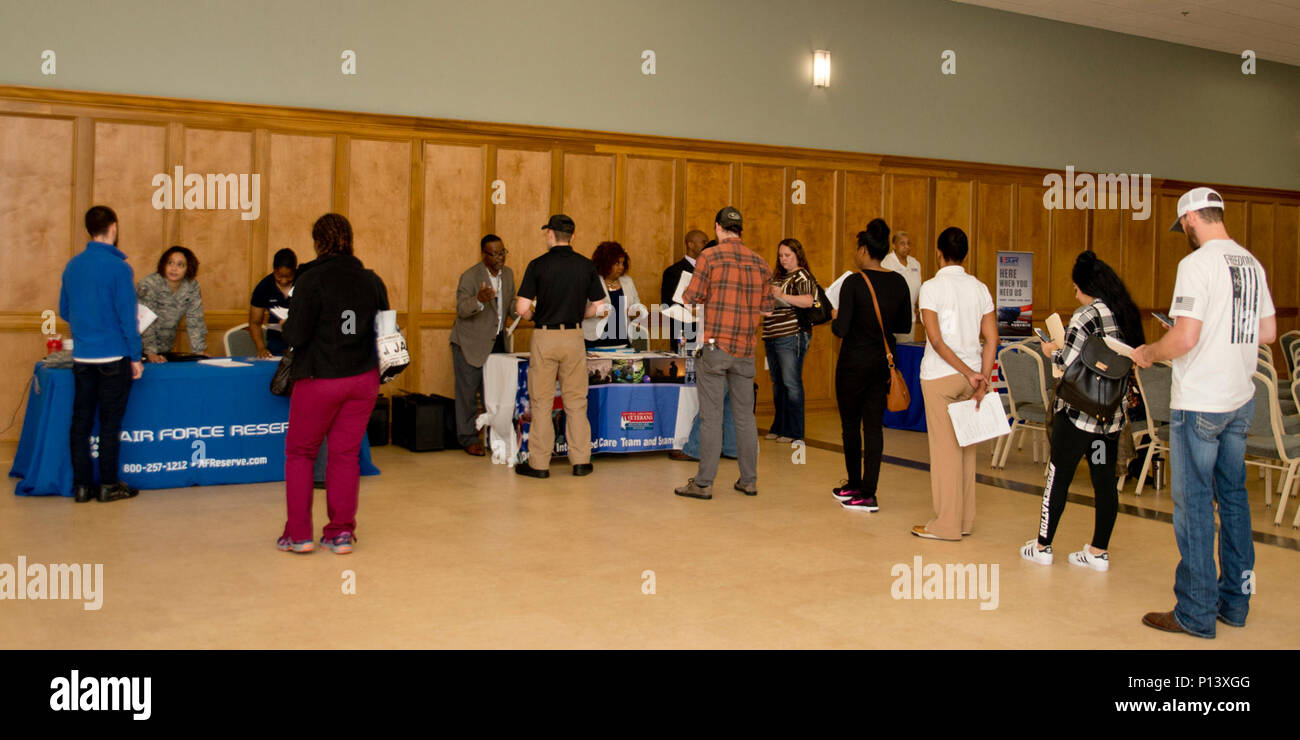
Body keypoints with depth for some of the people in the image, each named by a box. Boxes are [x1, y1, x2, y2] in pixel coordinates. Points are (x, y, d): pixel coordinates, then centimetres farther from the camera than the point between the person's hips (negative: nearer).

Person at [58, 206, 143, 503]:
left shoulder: (72, 265, 5)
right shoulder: (118, 267, -12)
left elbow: (64, 311, 14)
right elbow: (127, 316, -12)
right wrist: (135, 357, -6)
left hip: (82, 357, 5)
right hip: (113, 356, -5)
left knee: (81, 421, 9)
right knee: (110, 422, 3)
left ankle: (82, 485, 13)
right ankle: (108, 485, 8)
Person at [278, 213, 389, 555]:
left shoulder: (311, 280, -11)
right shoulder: (372, 281, 2)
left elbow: (296, 335, -13)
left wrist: (286, 326, 7)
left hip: (319, 380, -4)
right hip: (363, 379, 4)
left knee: (300, 452, 11)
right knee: (346, 453, 11)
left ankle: (298, 533, 11)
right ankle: (341, 532, 13)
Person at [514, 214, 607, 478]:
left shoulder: (538, 265, -7)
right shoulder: (586, 266, 2)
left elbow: (522, 308, -11)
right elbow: (598, 306, 3)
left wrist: (534, 316, 11)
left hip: (544, 337, -2)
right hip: (574, 336, 2)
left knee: (541, 402, 5)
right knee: (576, 401, 10)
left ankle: (539, 464, 9)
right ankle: (581, 461, 13)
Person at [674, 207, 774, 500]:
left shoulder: (710, 257, -7)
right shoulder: (759, 263, 7)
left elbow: (690, 300, -7)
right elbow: (767, 308, 11)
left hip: (713, 346, -4)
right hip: (745, 350, 4)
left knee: (711, 417, -2)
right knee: (745, 415, 11)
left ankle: (703, 483, 2)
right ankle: (749, 481, 17)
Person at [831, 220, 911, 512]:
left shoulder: (854, 282, -15)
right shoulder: (899, 282, 2)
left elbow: (841, 329, -17)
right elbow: (905, 323, 11)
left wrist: (835, 319, 3)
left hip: (855, 361, -5)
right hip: (884, 359, 5)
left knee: (850, 423, 11)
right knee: (874, 425, 7)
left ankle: (854, 485, 23)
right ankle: (868, 493, 6)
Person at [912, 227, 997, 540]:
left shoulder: (931, 287, -8)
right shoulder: (979, 288, 7)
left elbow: (936, 339, -16)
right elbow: (991, 338, 1)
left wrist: (969, 374, -12)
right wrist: (982, 380, -2)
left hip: (940, 374, -5)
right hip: (972, 375, 5)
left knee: (944, 447, 0)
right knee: (966, 446, 12)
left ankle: (947, 524, 5)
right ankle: (965, 519, 20)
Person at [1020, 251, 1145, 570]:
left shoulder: (1087, 315, -14)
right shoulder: (1127, 315, 8)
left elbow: (1070, 361, -19)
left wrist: (1052, 352, 1)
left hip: (1078, 410, -7)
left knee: (1058, 477, 4)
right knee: (1105, 481, 9)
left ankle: (1043, 546, 13)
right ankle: (1099, 551, 15)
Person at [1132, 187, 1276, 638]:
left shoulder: (1197, 263, -15)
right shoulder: (1252, 264, 9)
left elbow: (1185, 336, -22)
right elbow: (1268, 333, 15)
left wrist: (1147, 354, -5)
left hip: (1200, 402, -8)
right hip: (1241, 399, 8)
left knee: (1194, 504, 0)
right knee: (1233, 497, 16)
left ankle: (1196, 613, 7)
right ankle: (1235, 601, 25)